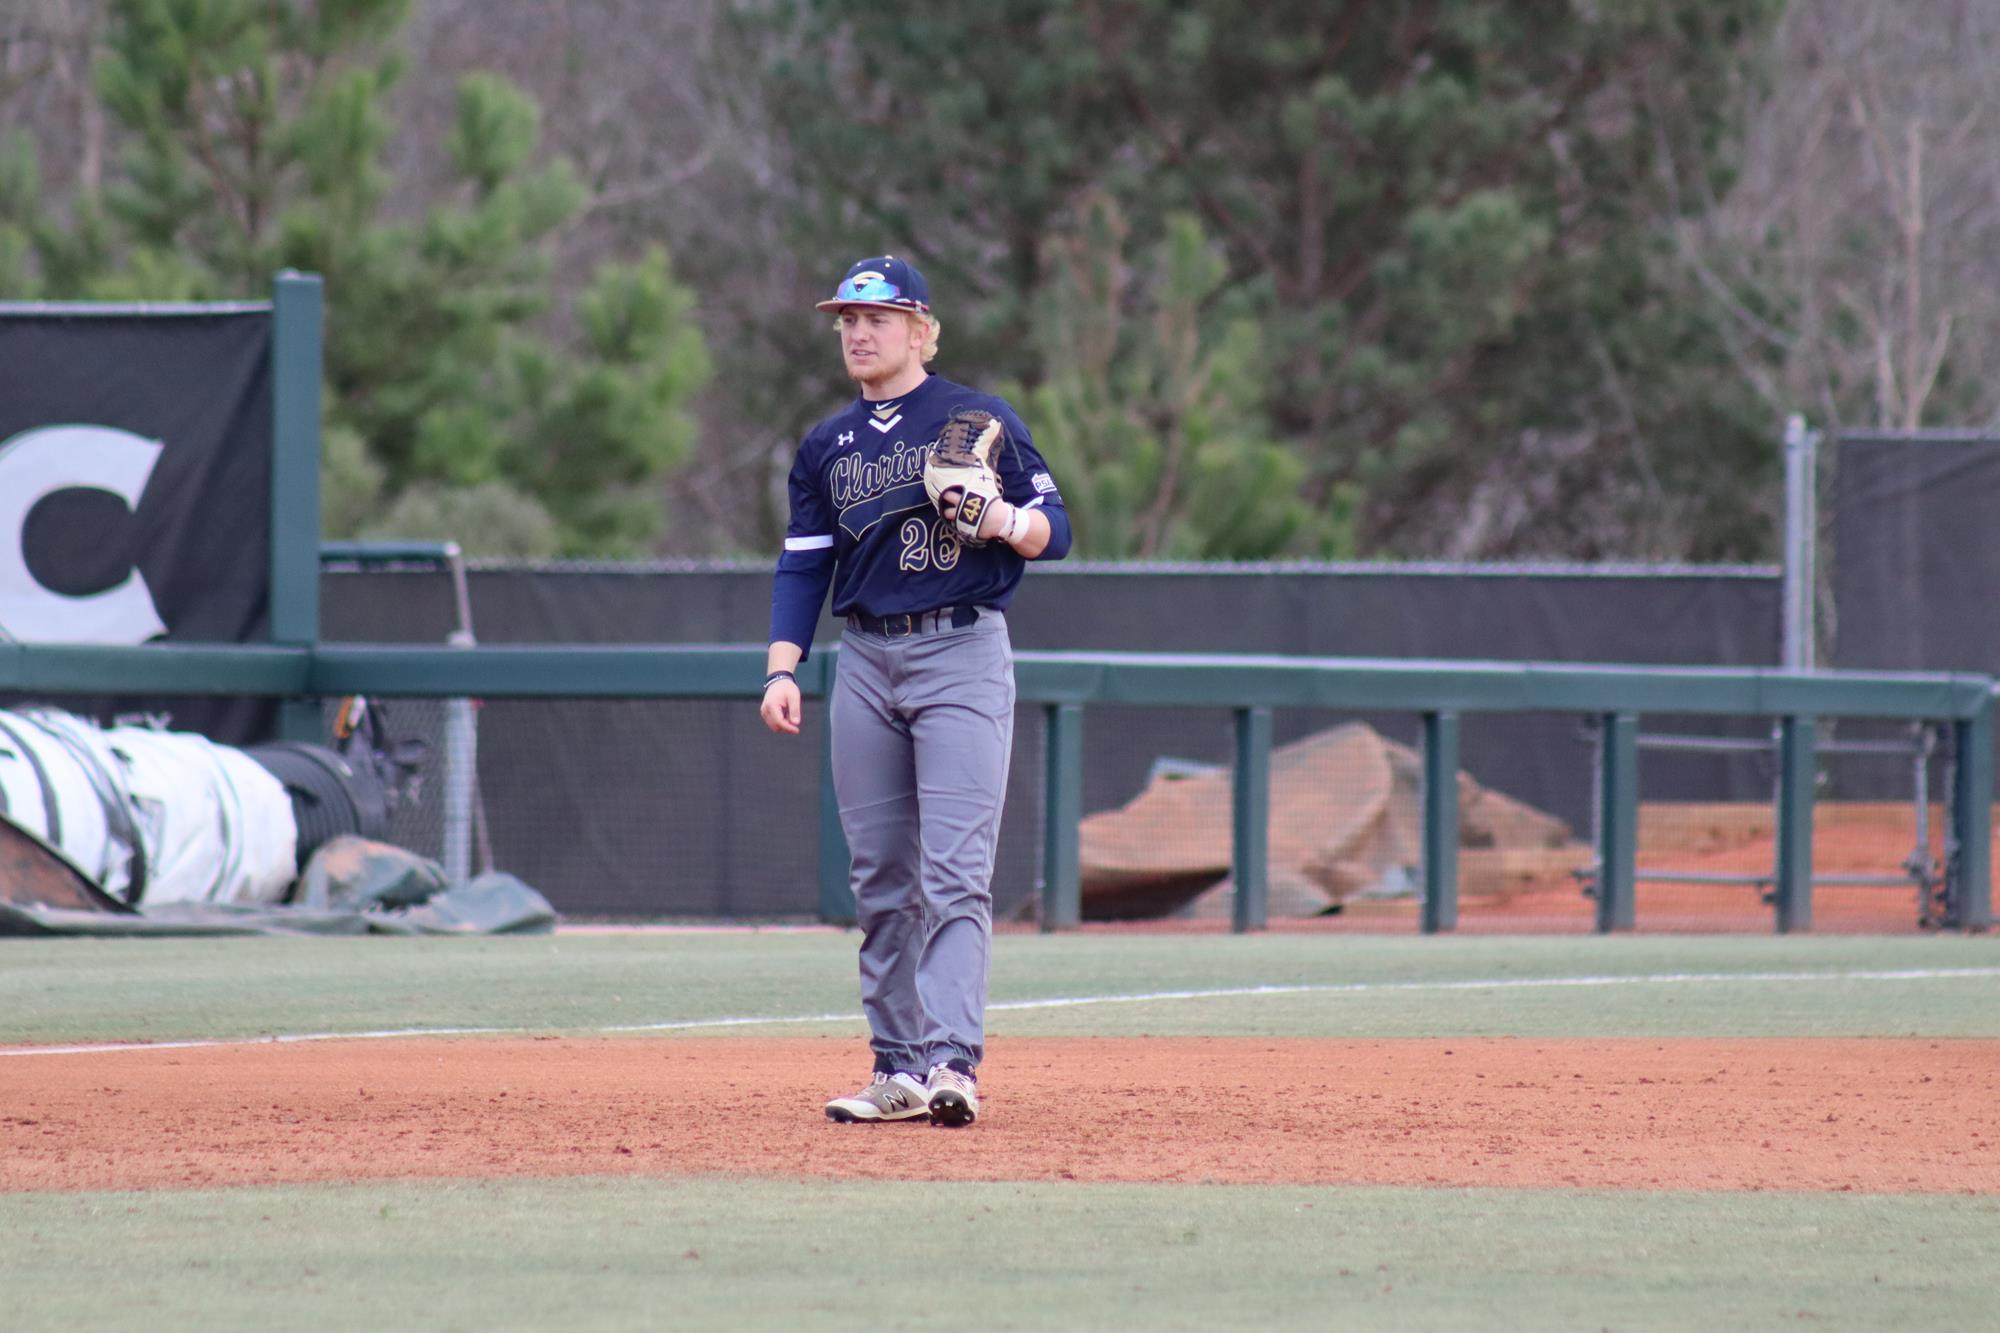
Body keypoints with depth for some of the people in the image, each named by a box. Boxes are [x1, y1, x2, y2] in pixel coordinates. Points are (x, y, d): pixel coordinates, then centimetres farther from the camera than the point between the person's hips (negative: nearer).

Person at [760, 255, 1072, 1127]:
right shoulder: (826, 447, 14)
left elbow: (1055, 528, -1)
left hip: (962, 654, -5)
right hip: (865, 663, 5)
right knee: (879, 881, 5)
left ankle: (952, 1062, -21)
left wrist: (1005, 521, -22)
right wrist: (782, 670, 1)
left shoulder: (978, 420, -1)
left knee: (954, 874, -14)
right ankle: (897, 1068, 9)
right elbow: (802, 567, 13)